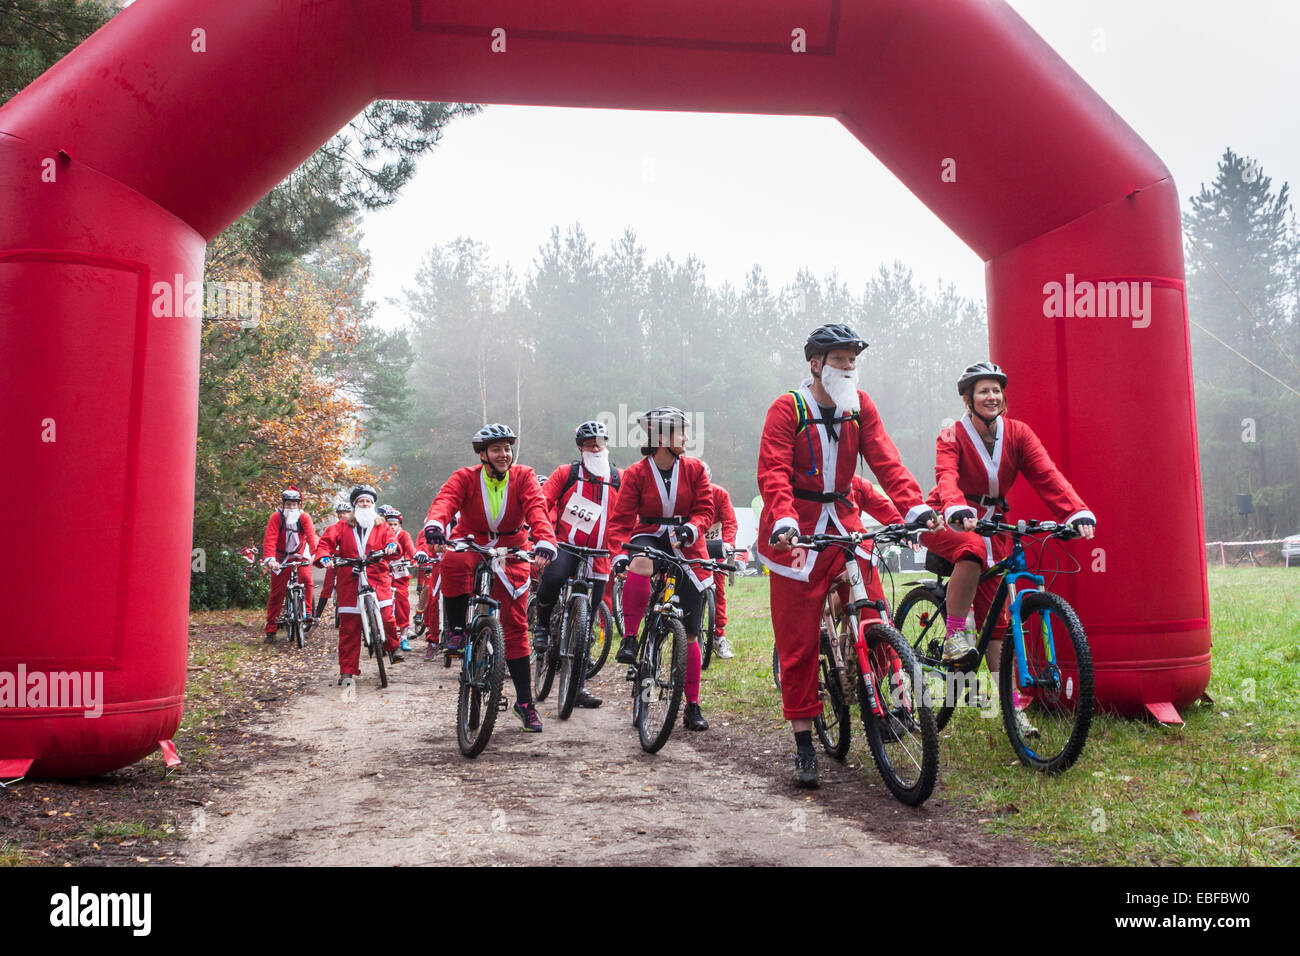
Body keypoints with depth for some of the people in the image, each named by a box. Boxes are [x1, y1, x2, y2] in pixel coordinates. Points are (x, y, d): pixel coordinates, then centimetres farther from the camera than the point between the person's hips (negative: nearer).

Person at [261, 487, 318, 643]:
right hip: (281, 556, 0)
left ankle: (307, 613, -12)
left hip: (300, 554, 0)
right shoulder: (276, 517, -16)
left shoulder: (304, 517, -14)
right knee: (276, 591, -2)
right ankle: (271, 630, 3)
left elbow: (312, 536, -26)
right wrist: (269, 559, -40)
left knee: (306, 579, -27)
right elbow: (269, 539, -25)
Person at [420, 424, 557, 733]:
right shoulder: (465, 478, -9)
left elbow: (537, 509, -22)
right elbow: (444, 500, -27)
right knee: (454, 562, -39)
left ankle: (525, 701, 8)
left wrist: (544, 542, -42)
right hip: (471, 543, 0)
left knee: (515, 625, -3)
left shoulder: (524, 477, -7)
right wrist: (434, 527, -50)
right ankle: (457, 628, -15)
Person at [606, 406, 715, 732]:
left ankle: (693, 706, 12)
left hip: (686, 547, 1)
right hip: (650, 537, -1)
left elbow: (705, 509, -2)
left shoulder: (694, 469, 0)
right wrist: (619, 553, -26)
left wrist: (691, 527, -25)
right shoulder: (636, 473, -5)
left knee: (689, 633, 1)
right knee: (640, 564, -42)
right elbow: (621, 519, -9)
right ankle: (629, 639, -27)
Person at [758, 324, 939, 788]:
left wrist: (916, 507, -16)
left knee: (873, 615, -11)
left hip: (842, 521, 4)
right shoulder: (788, 409, -6)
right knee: (799, 640, 0)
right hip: (797, 531, -4)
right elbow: (773, 473, -16)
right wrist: (784, 523, -33)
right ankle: (804, 746, 8)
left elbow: (885, 460, -1)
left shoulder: (860, 406, 7)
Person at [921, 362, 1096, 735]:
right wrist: (957, 509, -52)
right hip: (948, 524, -3)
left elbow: (1046, 474, -15)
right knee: (972, 548, -39)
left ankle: (1011, 703, 4)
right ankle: (955, 637, -25)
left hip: (991, 528, 3)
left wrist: (1077, 512, -32)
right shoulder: (952, 437, -11)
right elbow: (947, 477, -30)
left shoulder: (1018, 433, -2)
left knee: (995, 616, -1)